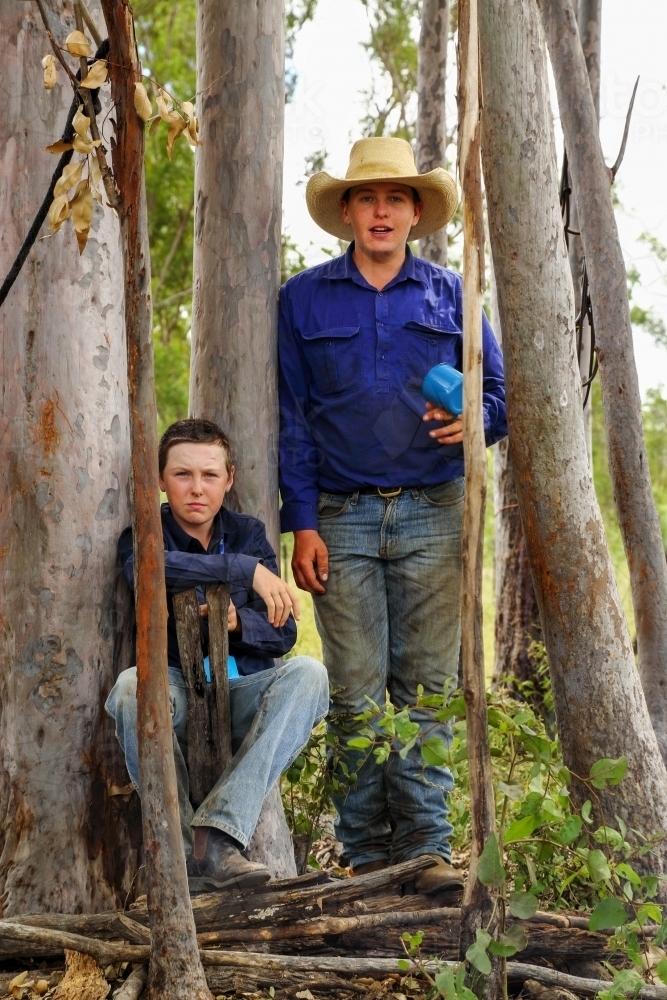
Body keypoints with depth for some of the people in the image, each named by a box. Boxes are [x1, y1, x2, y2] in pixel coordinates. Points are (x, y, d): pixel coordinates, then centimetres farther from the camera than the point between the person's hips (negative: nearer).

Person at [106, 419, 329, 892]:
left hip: (242, 694, 2)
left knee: (308, 673, -28)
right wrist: (246, 570, -31)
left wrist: (237, 622, -16)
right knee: (132, 685, -35)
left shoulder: (249, 534, 10)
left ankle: (219, 832, -36)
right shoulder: (146, 533, 1)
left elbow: (282, 634, 6)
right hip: (176, 696, -2)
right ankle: (181, 849, -29)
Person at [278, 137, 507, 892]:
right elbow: (291, 418, 6)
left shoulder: (450, 294, 12)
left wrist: (475, 419, -11)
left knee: (427, 683, 0)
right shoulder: (304, 299, 9)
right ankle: (367, 854, 7)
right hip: (343, 518, 0)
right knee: (355, 690, -1)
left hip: (432, 515, 1)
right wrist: (302, 524, -2)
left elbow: (499, 389, 14)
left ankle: (425, 847, 5)